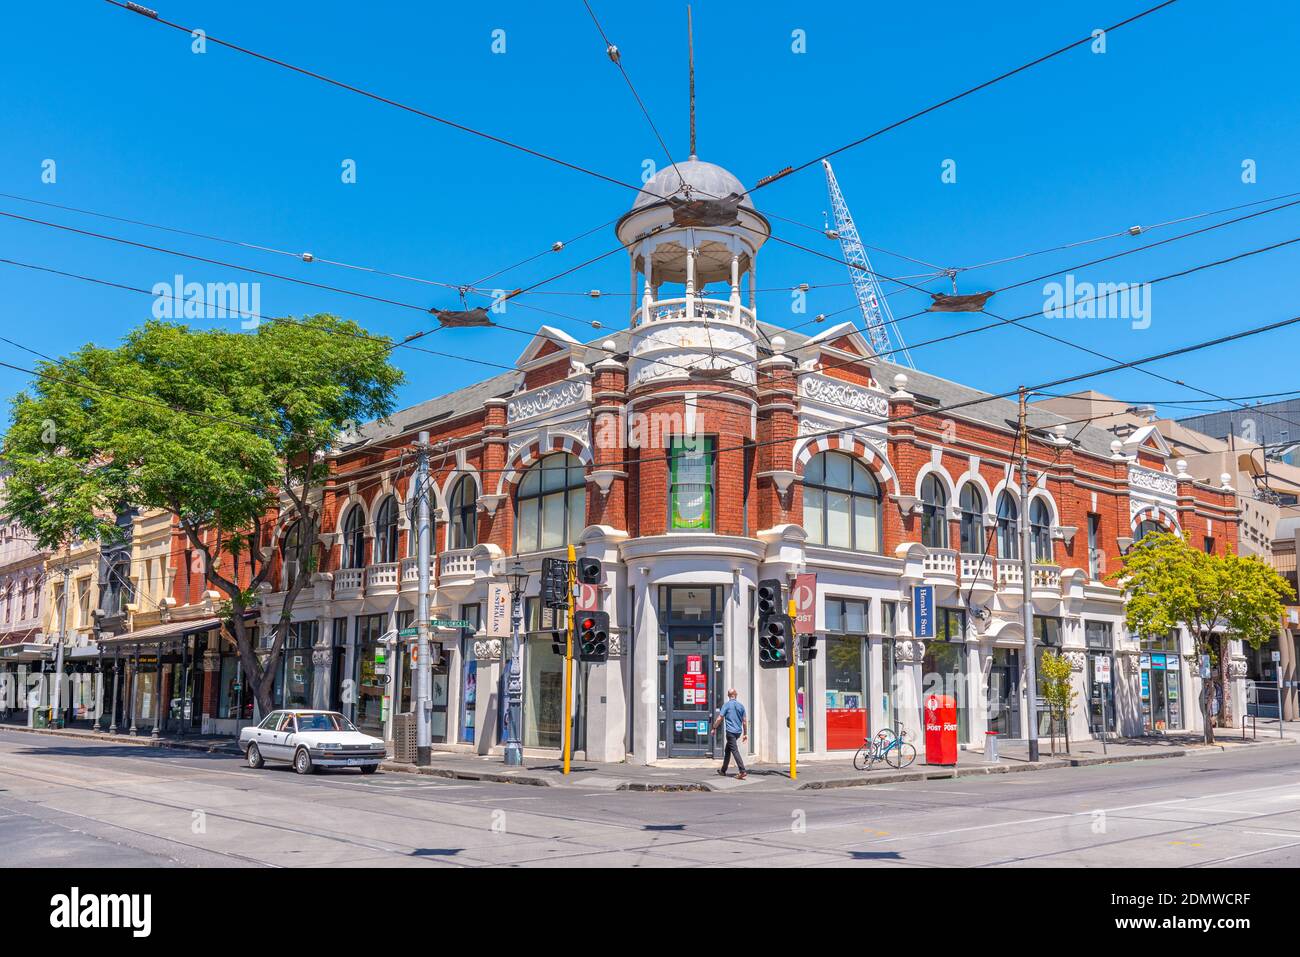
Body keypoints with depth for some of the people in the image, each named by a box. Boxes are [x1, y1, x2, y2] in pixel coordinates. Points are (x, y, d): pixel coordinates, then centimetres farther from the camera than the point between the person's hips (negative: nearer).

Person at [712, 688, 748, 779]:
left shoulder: (726, 705, -6)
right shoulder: (741, 706, 8)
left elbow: (719, 719, -10)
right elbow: (745, 721, 9)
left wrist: (714, 728, 2)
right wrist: (745, 733, 15)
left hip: (730, 731, -6)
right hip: (738, 731, 6)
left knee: (735, 751, -10)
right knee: (727, 750, 19)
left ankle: (742, 771, -22)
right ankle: (723, 770, 27)